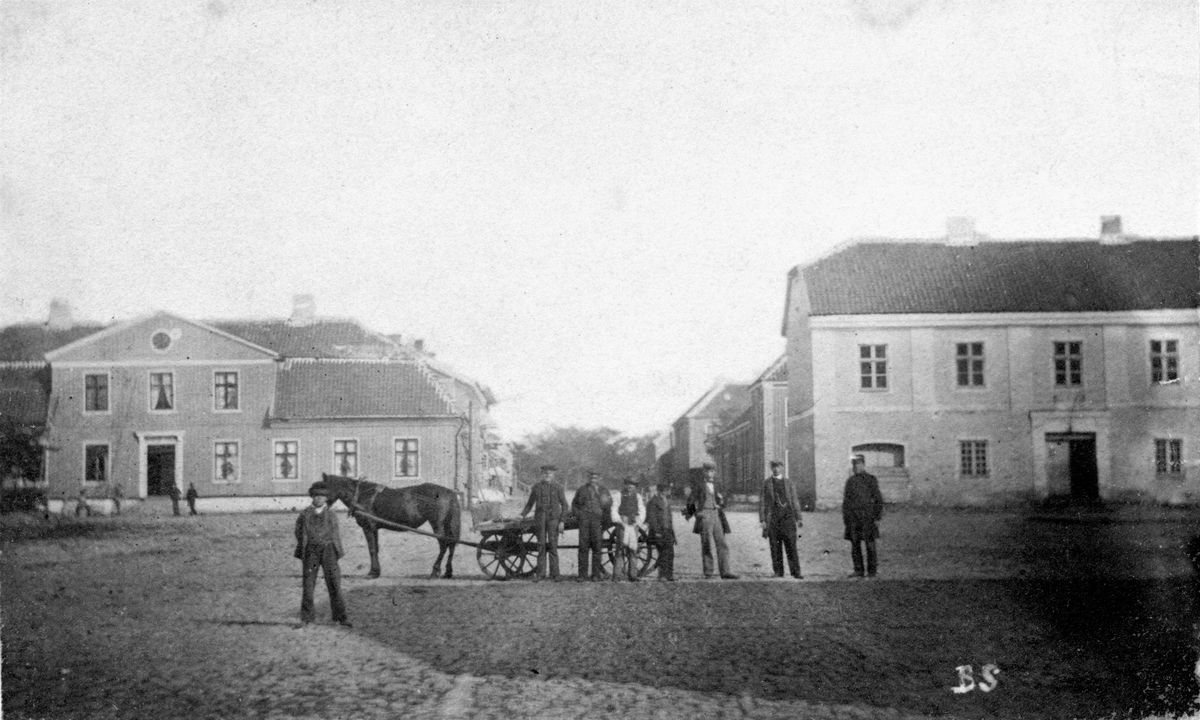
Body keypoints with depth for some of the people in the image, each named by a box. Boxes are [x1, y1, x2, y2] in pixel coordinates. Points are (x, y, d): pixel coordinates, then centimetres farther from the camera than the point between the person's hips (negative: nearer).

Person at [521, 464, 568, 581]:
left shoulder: (558, 488, 4)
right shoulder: (536, 487, 9)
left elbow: (564, 505, 3)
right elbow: (530, 504, 15)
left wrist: (562, 521, -6)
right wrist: (522, 515, 2)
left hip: (553, 519, -2)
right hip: (539, 519, 2)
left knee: (552, 545, -5)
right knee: (541, 545, 0)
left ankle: (554, 574, -2)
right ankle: (540, 574, 2)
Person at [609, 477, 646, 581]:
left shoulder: (638, 497, 15)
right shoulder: (618, 496, 4)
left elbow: (642, 511, 11)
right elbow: (614, 510, -1)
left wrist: (638, 522, -4)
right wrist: (620, 522, -13)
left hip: (633, 525, 3)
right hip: (622, 524, -3)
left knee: (633, 549, 4)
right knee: (621, 547, -10)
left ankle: (633, 575, 8)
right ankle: (616, 574, -10)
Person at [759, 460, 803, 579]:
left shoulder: (788, 483, 13)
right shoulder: (766, 483, 9)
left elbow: (795, 501, 13)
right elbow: (762, 502, 6)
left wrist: (798, 518, 5)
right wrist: (762, 519, -3)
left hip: (787, 516, 1)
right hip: (772, 517, 0)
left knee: (791, 546, -4)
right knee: (775, 546, -1)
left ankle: (795, 572, -4)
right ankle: (778, 572, 5)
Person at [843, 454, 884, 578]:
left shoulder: (871, 479, 0)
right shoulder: (849, 481, 12)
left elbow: (878, 500, -1)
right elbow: (846, 500, 16)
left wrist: (878, 518, -7)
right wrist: (844, 518, 9)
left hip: (867, 516, -4)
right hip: (853, 517, 4)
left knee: (870, 544, -2)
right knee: (855, 544, 2)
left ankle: (871, 571, 5)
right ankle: (858, 571, 8)